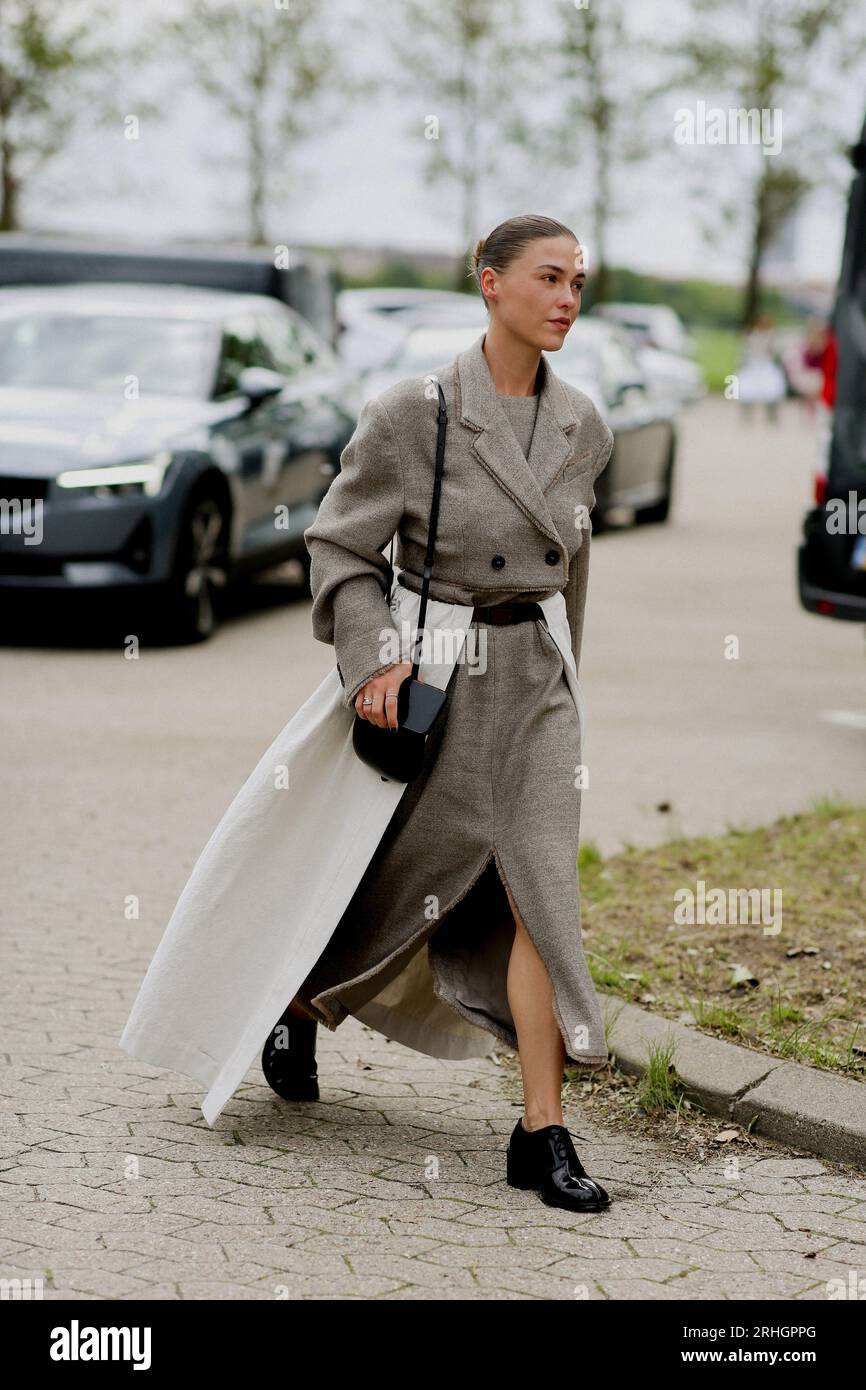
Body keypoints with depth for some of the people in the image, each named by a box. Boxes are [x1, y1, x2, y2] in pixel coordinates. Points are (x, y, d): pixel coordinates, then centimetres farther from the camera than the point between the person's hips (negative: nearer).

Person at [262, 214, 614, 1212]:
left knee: (542, 894, -7)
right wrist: (371, 660, -20)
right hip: (433, 681, -4)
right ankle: (300, 1004, 42)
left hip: (534, 681, 4)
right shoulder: (414, 414, -12)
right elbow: (340, 546, -7)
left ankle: (542, 1133, -6)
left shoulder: (581, 426, 4)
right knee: (399, 878, 10)